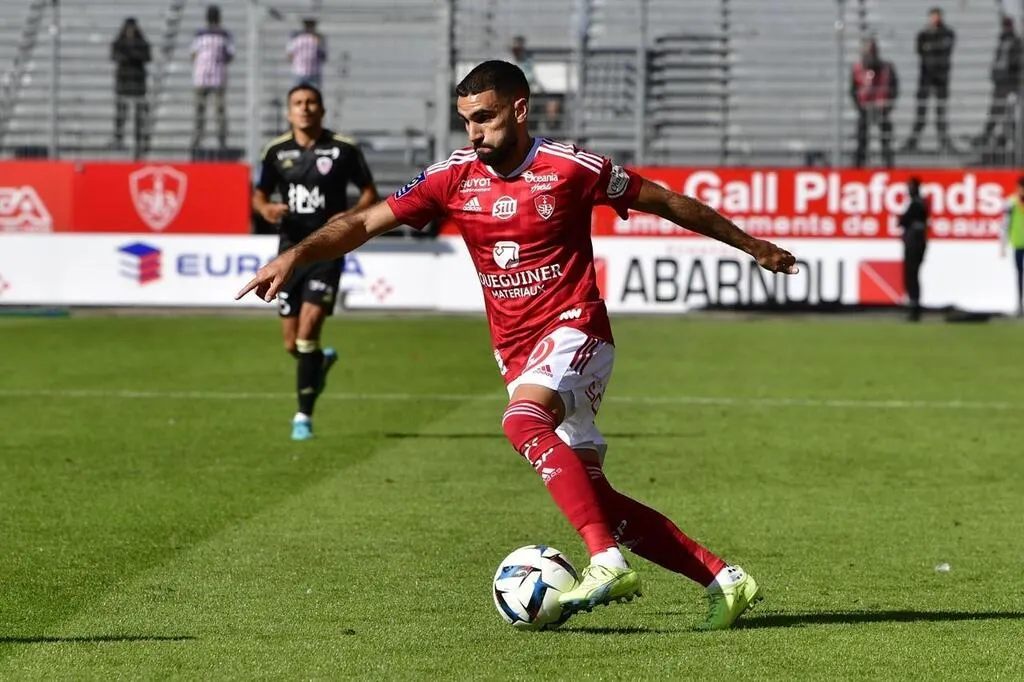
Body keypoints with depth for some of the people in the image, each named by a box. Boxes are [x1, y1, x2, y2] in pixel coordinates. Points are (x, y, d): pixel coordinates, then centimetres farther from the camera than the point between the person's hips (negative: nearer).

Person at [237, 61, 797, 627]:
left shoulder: (570, 168, -8)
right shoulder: (455, 178, 2)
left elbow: (665, 202, 3)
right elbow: (365, 223, -1)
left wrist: (751, 245, 11)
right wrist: (295, 256, -16)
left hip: (573, 330, -5)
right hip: (516, 354, 6)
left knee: (522, 422, -34)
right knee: (595, 500, 2)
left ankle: (607, 562, -38)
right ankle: (724, 581, 11)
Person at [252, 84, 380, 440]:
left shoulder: (343, 149, -3)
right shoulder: (277, 151, 4)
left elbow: (370, 192, 5)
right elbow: (259, 193, 14)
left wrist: (352, 214, -15)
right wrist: (265, 208, -9)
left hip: (327, 250, -3)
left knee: (308, 331, -16)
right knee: (291, 343, 6)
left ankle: (304, 415, -6)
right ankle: (320, 361, 43)